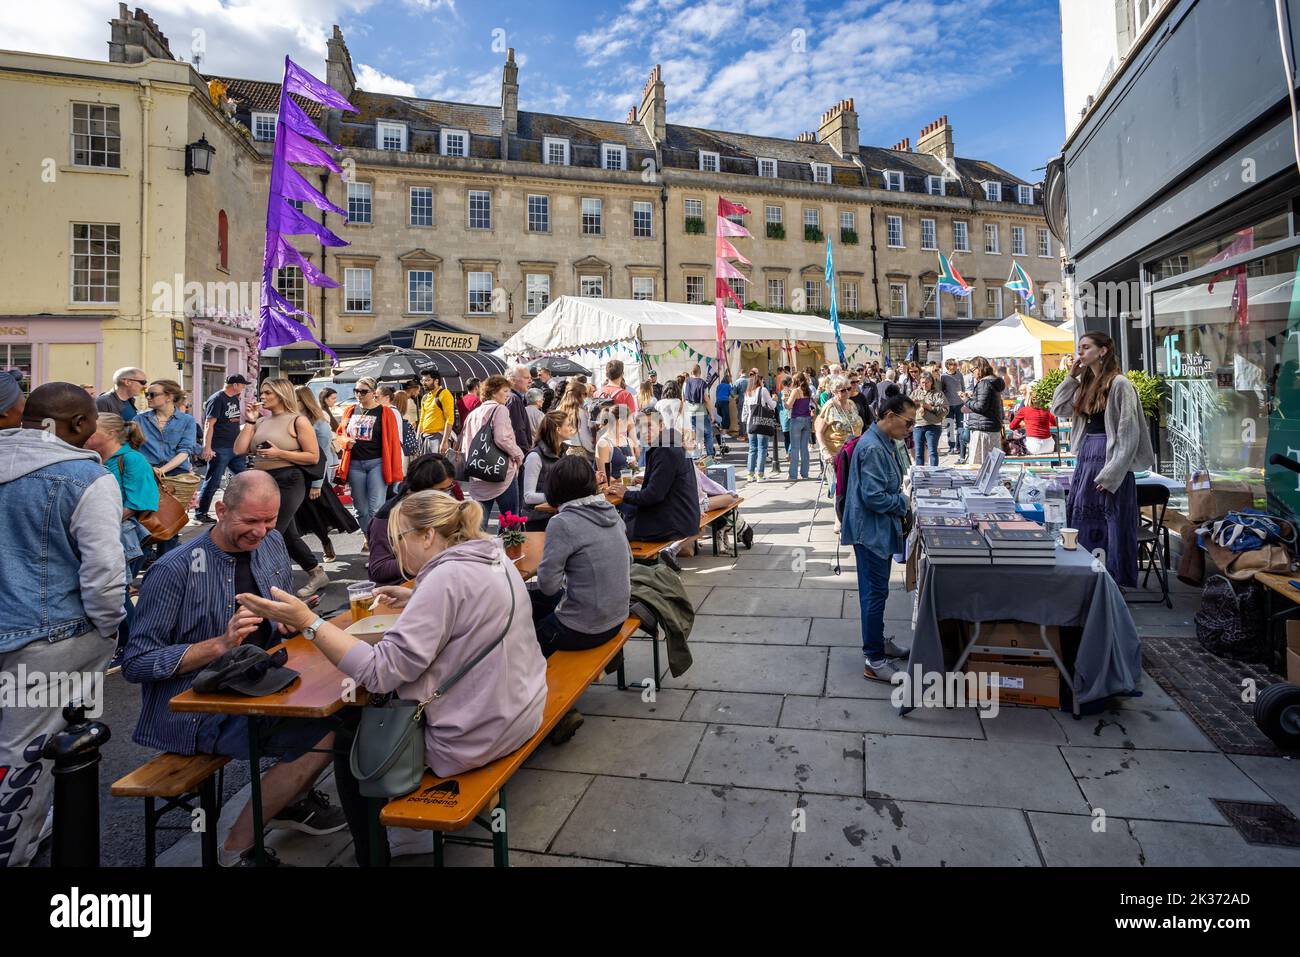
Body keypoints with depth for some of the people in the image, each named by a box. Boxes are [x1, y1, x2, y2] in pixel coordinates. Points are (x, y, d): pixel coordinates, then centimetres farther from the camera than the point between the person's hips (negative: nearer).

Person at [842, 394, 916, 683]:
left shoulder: (886, 442, 8)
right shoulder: (872, 448, -23)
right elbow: (874, 497, -26)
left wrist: (904, 497, 5)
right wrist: (906, 503, -13)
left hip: (881, 528, 10)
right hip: (871, 529, -10)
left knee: (877, 590, 21)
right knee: (875, 593, -2)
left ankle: (877, 641, 36)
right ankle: (874, 661, 7)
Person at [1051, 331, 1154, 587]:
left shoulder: (1119, 384, -10)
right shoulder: (1085, 382, 12)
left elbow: (1128, 433, -14)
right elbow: (1058, 409, 15)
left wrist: (1111, 474, -19)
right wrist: (1071, 375, 9)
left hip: (1109, 458, -8)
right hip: (1086, 456, 8)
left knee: (1112, 528, -1)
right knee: (1082, 521, 11)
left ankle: (1120, 584, 11)